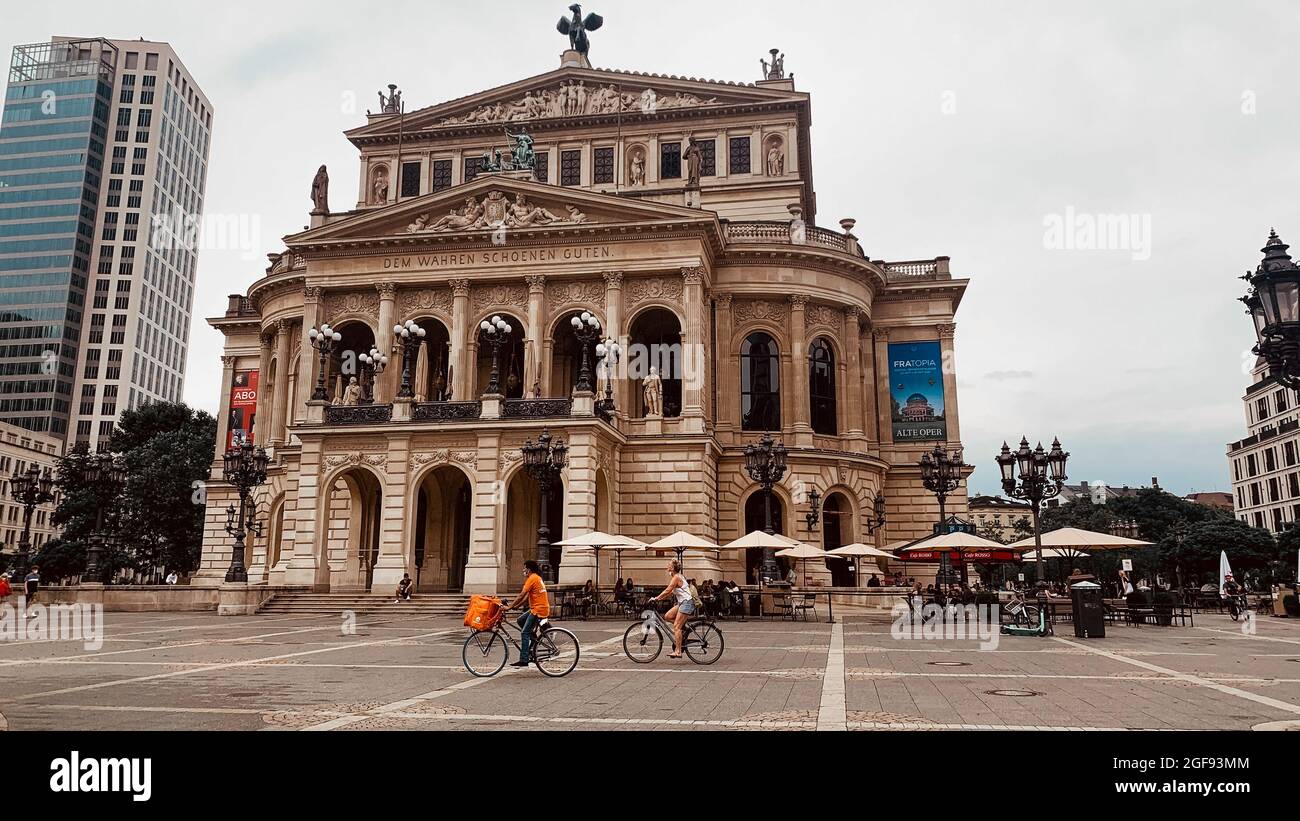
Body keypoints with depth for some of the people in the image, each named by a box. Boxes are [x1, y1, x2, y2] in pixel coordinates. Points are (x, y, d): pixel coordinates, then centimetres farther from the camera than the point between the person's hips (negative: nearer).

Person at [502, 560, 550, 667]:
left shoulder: (532, 578, -12)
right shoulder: (536, 578, 19)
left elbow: (521, 595, -16)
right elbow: (526, 596, 19)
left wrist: (509, 607, -12)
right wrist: (515, 606, 14)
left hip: (538, 610, -10)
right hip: (540, 608, 10)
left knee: (525, 633, -8)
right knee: (520, 621, 18)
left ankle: (524, 660, -10)